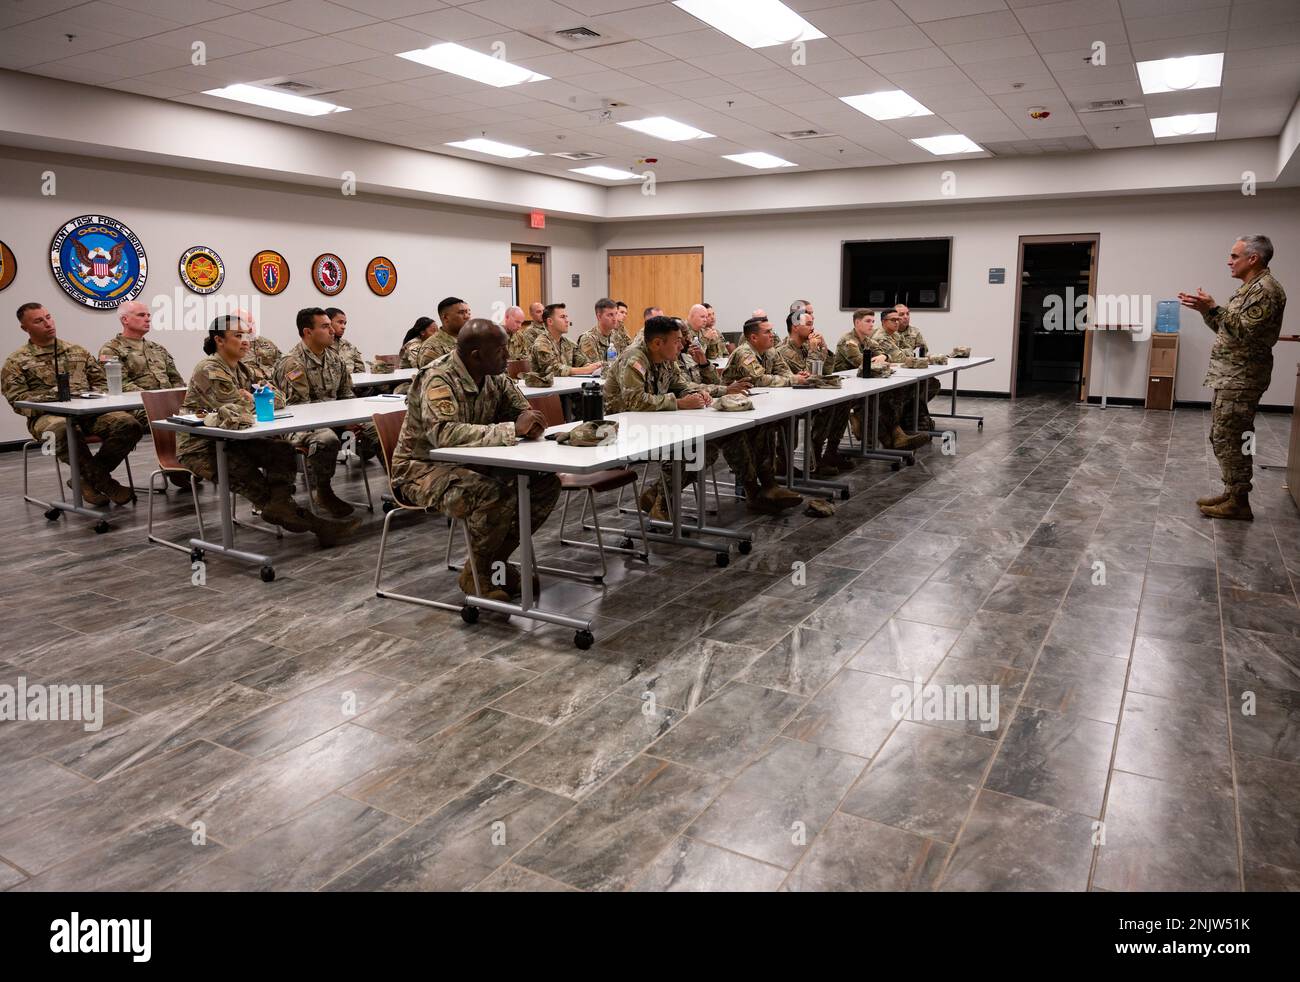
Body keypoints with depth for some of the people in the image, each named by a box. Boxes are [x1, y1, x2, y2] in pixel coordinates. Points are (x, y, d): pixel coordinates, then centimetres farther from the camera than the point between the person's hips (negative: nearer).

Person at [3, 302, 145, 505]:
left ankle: (90, 478, -14)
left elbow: (102, 381, 23)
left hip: (89, 411, 4)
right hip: (49, 415, -4)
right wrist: (52, 396, -15)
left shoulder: (78, 351, 25)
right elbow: (17, 398, 1)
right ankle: (105, 483, -27)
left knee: (130, 423, -28)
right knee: (62, 429, -43)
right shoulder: (16, 362, 13)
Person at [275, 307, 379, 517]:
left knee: (376, 427, -14)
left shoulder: (334, 357, 13)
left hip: (334, 419, 7)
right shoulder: (293, 363, -12)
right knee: (327, 439, -39)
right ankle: (321, 492, -14)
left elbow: (346, 395, 19)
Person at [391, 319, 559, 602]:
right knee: (497, 495, -34)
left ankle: (496, 559, 7)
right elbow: (444, 433, -39)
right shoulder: (437, 379, -23)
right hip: (423, 469, -8)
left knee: (546, 483, -8)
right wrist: (511, 430, -39)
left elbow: (525, 413, 7)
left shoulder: (495, 377, 0)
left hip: (470, 464, 8)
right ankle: (476, 572, -7)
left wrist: (532, 424, -19)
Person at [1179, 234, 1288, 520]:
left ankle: (1239, 503, -1)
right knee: (1222, 437, 14)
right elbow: (1226, 329, 20)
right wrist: (1205, 309, 10)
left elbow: (1245, 332, -24)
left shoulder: (1265, 289, -15)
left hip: (1241, 378, -10)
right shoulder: (1250, 287, 18)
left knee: (1229, 439, -8)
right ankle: (1232, 493, 21)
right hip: (1229, 376, 10)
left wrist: (1213, 309, -25)